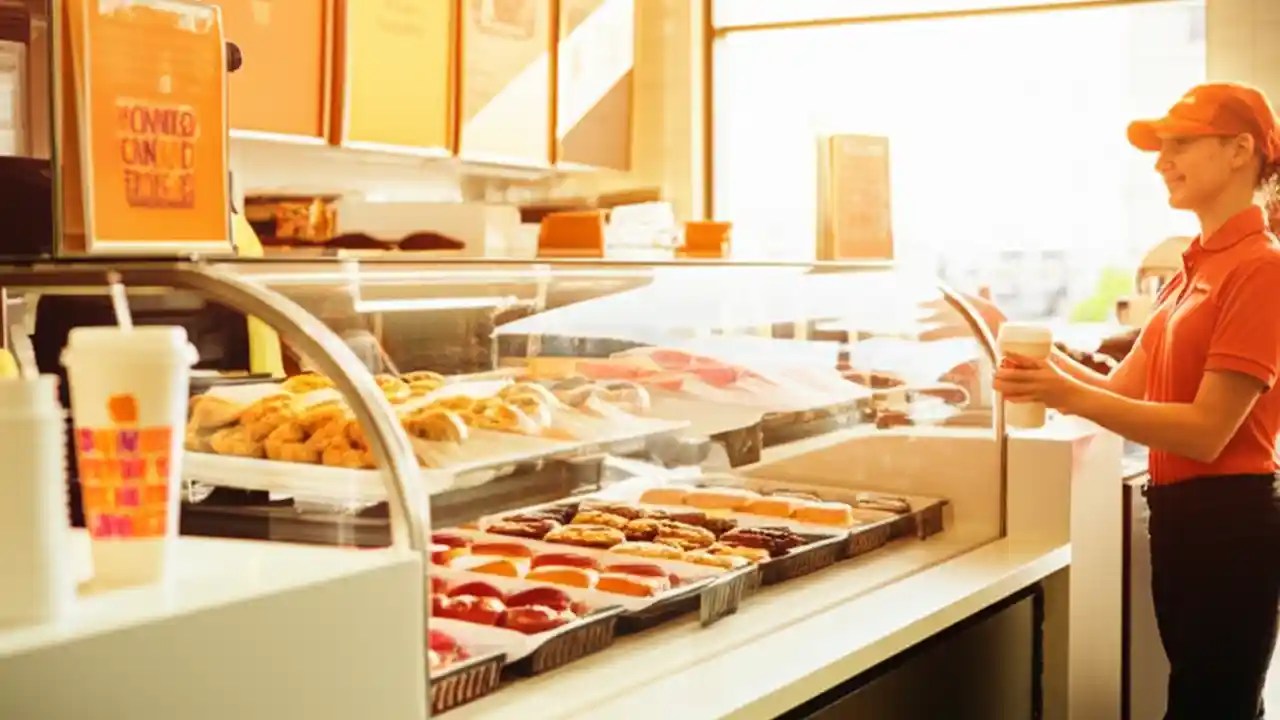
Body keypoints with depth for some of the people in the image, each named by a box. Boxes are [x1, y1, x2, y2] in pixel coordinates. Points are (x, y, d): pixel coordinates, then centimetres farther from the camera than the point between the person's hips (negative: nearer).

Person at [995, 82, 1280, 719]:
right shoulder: (1194, 270, 13)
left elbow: (1207, 431, -21)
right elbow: (1124, 387, 10)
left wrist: (1071, 397, -25)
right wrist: (1039, 361, -3)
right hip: (1180, 514, 9)